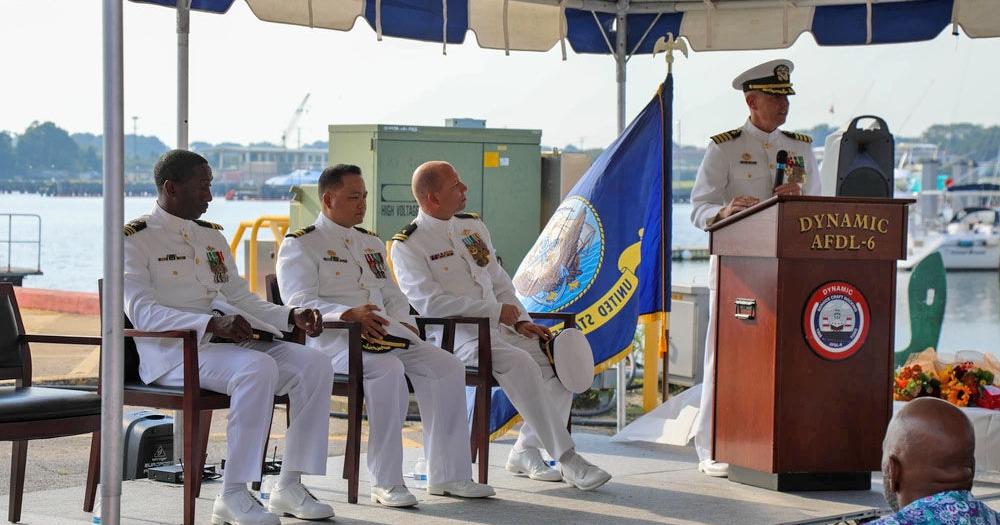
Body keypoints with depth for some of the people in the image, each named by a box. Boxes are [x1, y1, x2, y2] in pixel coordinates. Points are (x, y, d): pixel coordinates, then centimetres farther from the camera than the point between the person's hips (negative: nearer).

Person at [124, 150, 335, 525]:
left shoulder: (211, 236, 20)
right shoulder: (135, 239, -4)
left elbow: (240, 297, 22)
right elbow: (142, 312, -17)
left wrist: (292, 317, 3)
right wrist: (212, 323, -30)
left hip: (224, 340, 8)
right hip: (170, 351, -8)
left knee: (313, 364, -12)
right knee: (258, 368, -34)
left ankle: (290, 485, -8)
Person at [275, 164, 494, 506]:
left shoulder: (371, 244, 28)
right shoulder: (300, 245, 3)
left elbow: (393, 296, 26)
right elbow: (299, 303, -10)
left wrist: (404, 323, 2)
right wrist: (348, 314, -27)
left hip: (386, 334, 7)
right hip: (334, 340, -7)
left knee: (447, 367, -15)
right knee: (388, 370, -36)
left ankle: (448, 475, -10)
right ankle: (386, 484, -32)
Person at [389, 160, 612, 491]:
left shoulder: (473, 226, 19)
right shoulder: (407, 245, -4)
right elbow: (429, 302, -16)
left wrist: (520, 320, 3)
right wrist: (496, 311, -14)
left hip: (498, 327, 8)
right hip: (454, 336, -8)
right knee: (519, 362, -32)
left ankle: (527, 451, -4)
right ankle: (566, 459, -28)